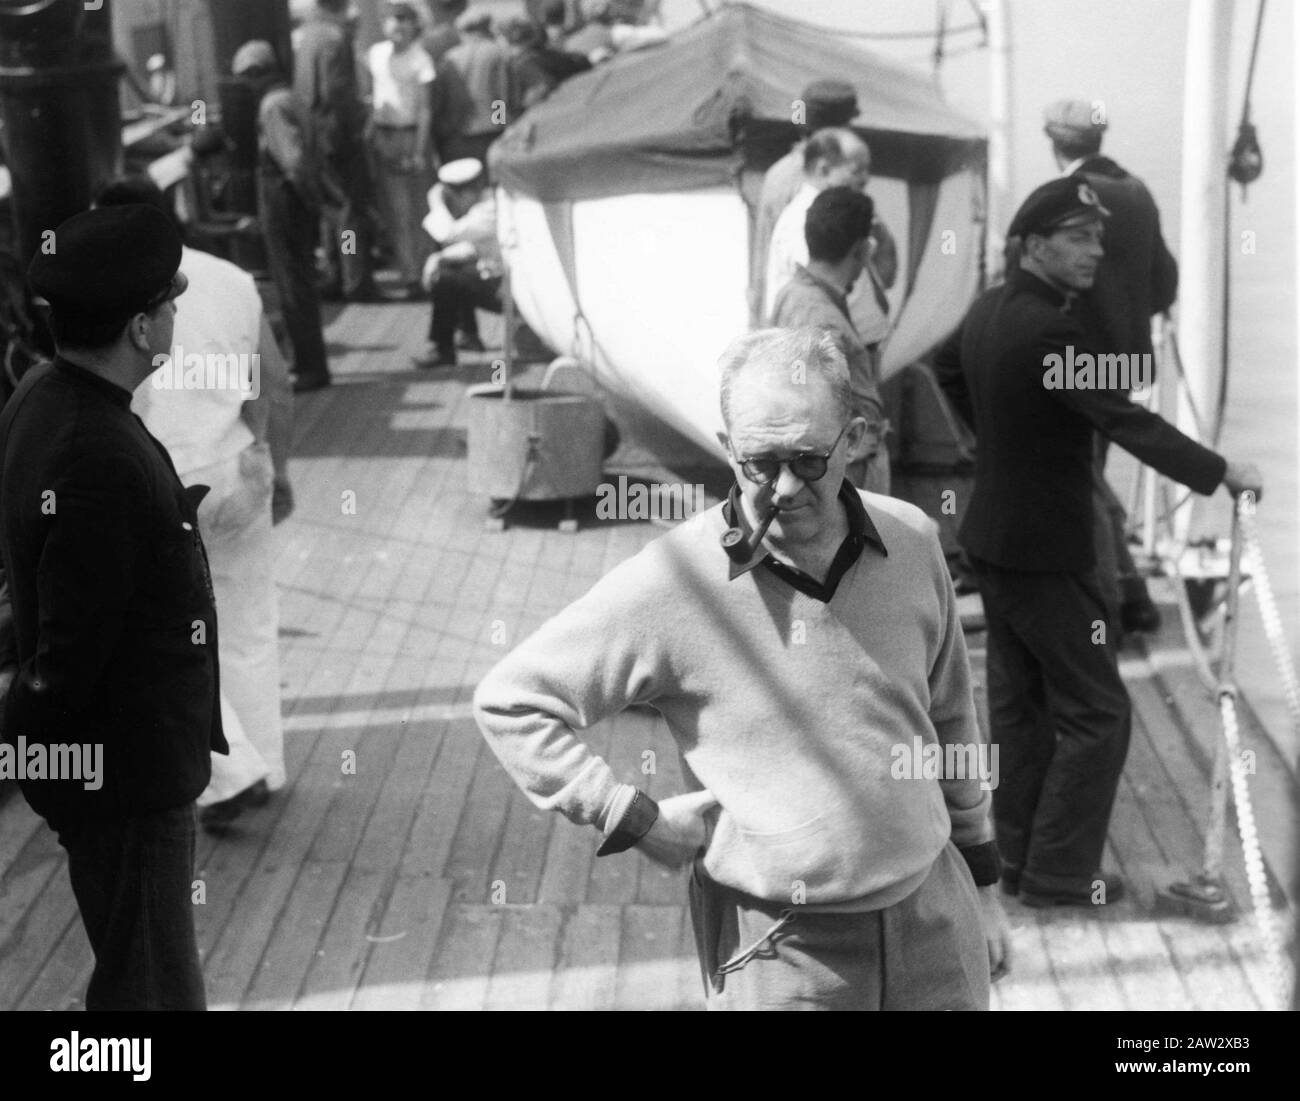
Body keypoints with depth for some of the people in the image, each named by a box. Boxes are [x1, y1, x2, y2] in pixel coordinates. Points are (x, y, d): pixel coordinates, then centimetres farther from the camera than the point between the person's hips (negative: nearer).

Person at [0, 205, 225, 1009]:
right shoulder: (101, 462, -30)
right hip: (125, 770, -9)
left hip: (125, 760, 9)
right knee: (155, 988, 5)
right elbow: (73, 648, -24)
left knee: (136, 973, 24)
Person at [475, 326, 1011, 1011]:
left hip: (934, 914, 4)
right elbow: (509, 702, -9)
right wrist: (635, 820, -12)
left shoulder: (911, 543, -1)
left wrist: (982, 881, 18)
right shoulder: (671, 581, -14)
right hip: (778, 948, -3)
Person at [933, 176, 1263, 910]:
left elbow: (947, 371, 24)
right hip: (1045, 552, -10)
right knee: (1096, 712, 1)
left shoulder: (990, 308, 5)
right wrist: (1219, 472, -27)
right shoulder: (1046, 329, -24)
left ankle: (1019, 857, 26)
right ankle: (1059, 875, 7)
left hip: (996, 538, 10)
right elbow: (1124, 420, -29)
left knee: (1019, 702, 17)